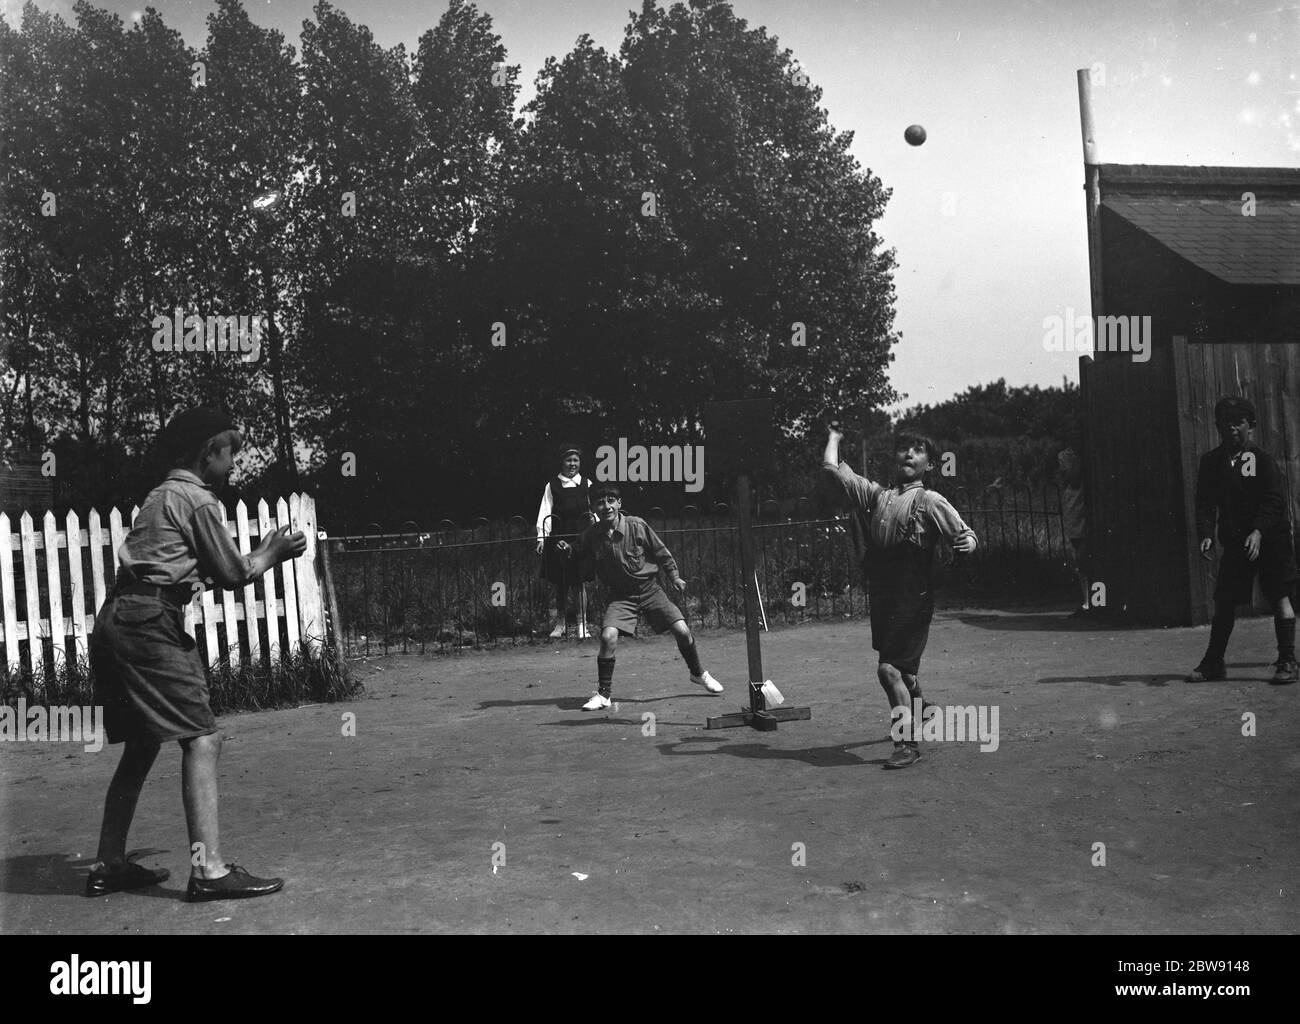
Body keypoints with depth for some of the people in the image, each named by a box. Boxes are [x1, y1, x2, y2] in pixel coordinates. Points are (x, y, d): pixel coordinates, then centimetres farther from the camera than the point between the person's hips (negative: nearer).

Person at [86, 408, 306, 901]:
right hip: (150, 621, -10)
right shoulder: (197, 498, -4)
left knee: (141, 745, 17)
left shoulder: (162, 495, 24)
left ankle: (109, 865, 23)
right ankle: (208, 870, -19)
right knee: (202, 739, -12)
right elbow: (233, 575, -2)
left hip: (116, 619, 10)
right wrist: (272, 554, 16)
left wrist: (260, 554, 28)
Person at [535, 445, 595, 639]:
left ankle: (582, 624, 2)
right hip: (558, 538, 1)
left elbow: (594, 510, 8)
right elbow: (545, 512, 2)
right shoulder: (552, 485, 5)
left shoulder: (586, 484, 7)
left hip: (581, 537, -1)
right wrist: (541, 537, -6)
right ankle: (560, 623, 20)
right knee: (559, 582, 8)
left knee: (579, 581, -4)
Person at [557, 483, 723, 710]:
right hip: (620, 595, 0)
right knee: (608, 636, -22)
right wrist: (569, 553, -15)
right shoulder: (591, 535, -9)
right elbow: (582, 565, 3)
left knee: (682, 631, -8)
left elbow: (661, 552, 1)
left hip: (649, 588, 0)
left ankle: (698, 674, 22)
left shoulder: (637, 526, -13)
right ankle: (603, 695, -6)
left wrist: (674, 577, -1)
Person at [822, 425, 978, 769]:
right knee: (900, 665, 21)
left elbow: (964, 534, -7)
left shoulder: (929, 501, -2)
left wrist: (967, 542, -29)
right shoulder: (876, 495, 11)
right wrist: (834, 437, 24)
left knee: (890, 667, -14)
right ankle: (920, 709, 48)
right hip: (880, 594, 6)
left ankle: (909, 742, -7)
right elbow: (831, 468, 12)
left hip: (913, 596, -6)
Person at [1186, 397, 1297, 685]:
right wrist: (1206, 535, -12)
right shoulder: (1211, 461, 7)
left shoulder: (1262, 460, -4)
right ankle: (1213, 662, 14)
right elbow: (1205, 502, 4)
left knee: (1280, 596, -9)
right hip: (1235, 541, 4)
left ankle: (1287, 662, -5)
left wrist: (1259, 532, -26)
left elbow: (1275, 501, -11)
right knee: (1224, 601, 4)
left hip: (1271, 538, -3)